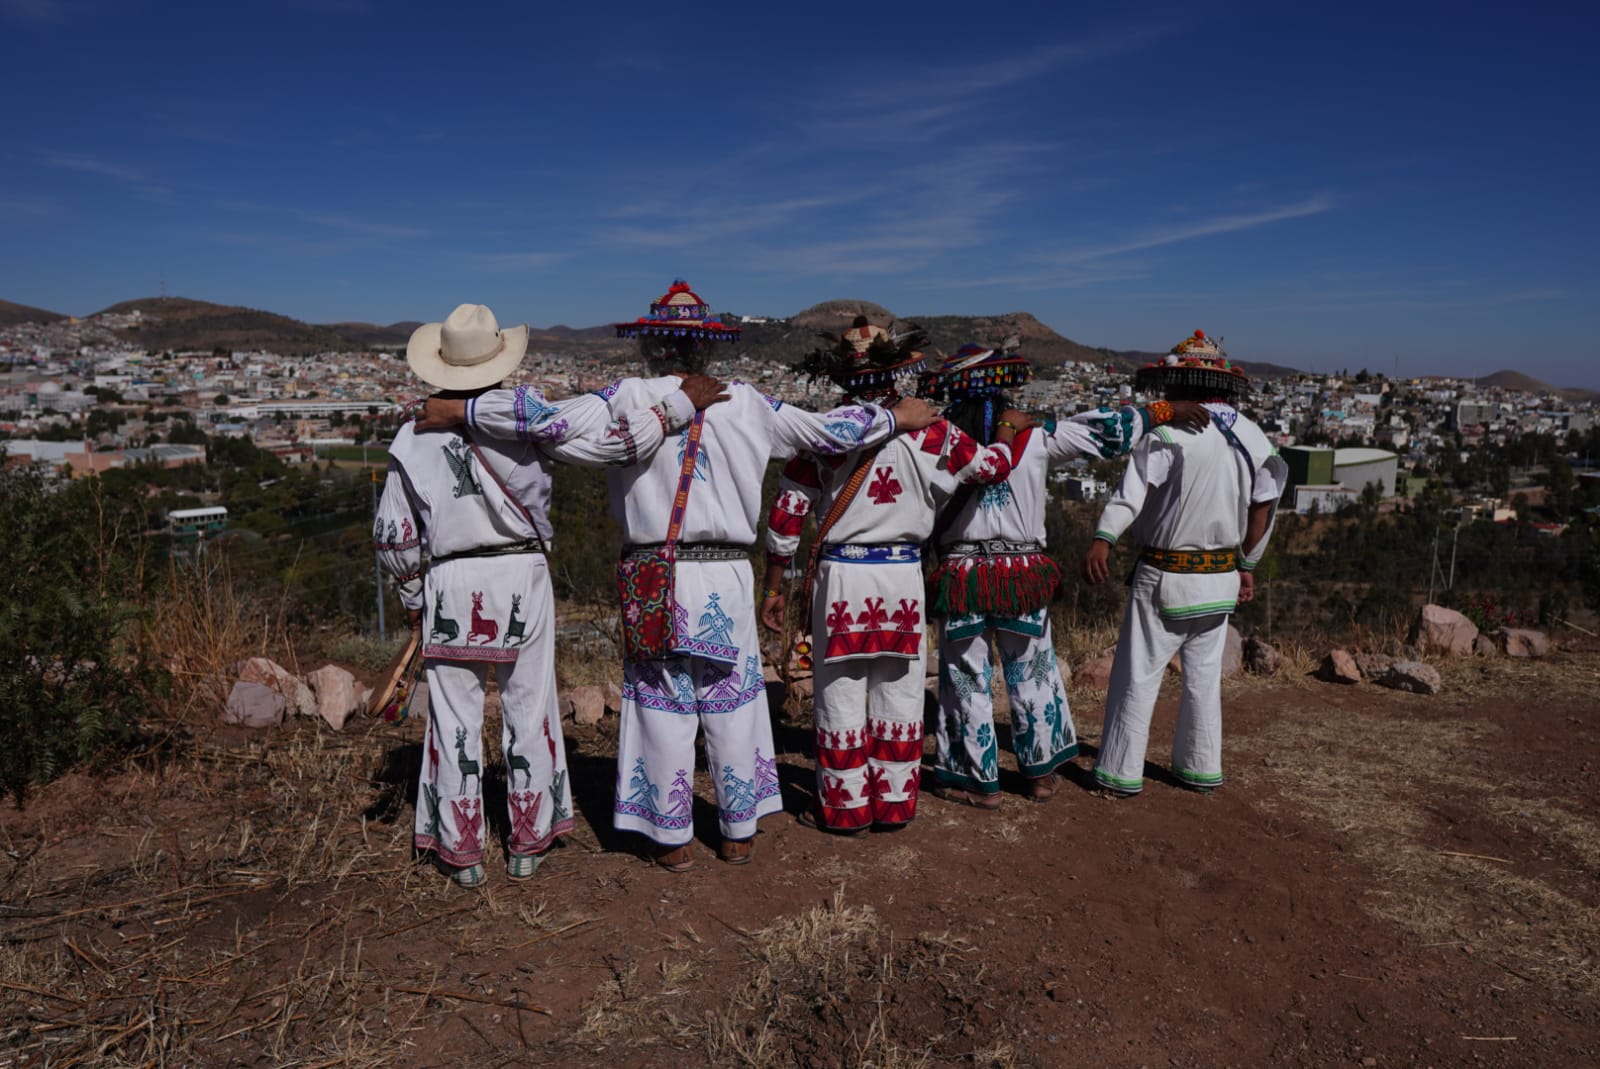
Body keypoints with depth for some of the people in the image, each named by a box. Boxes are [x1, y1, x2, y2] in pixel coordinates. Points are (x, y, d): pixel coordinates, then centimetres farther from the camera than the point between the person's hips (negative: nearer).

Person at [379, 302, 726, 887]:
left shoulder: (413, 440, -1)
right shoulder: (528, 415, -8)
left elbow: (394, 538, 4)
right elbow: (610, 440, -12)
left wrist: (414, 597, 20)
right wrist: (681, 399, -3)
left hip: (451, 586, 1)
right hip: (522, 579, 0)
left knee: (455, 718, 11)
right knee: (529, 712, 12)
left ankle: (461, 851, 21)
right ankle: (528, 844, 23)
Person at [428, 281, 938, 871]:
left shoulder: (628, 399, -4)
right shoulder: (744, 403, 3)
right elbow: (828, 430, 10)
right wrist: (895, 417, 26)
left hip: (654, 581, -1)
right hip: (726, 578, 2)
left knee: (663, 707, 9)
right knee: (732, 704, 12)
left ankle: (673, 839, 19)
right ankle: (739, 832, 24)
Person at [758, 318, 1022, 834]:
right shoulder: (928, 433, -3)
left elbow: (786, 515, -3)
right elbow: (993, 465, 10)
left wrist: (773, 587, 6)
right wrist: (1008, 430, 33)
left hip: (840, 576, -1)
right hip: (902, 577, 1)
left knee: (841, 694, 10)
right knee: (898, 694, 13)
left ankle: (845, 806, 20)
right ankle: (894, 804, 24)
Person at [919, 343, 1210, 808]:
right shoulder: (1035, 439, -4)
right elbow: (1107, 427, 2)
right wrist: (1165, 411, 12)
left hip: (962, 576, -2)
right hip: (1024, 574, 2)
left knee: (968, 681, 9)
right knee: (1031, 676, 17)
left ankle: (979, 780, 18)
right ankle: (1040, 773, 29)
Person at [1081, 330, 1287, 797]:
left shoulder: (1173, 430, -15)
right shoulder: (1253, 435, 6)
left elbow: (1136, 486, -30)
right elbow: (1264, 505, 14)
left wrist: (1102, 540, -42)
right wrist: (1247, 563, 24)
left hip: (1167, 575, -6)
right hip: (1222, 577, 6)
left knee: (1138, 675, 3)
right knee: (1204, 674, 18)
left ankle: (1121, 774, 9)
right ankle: (1201, 768, 27)